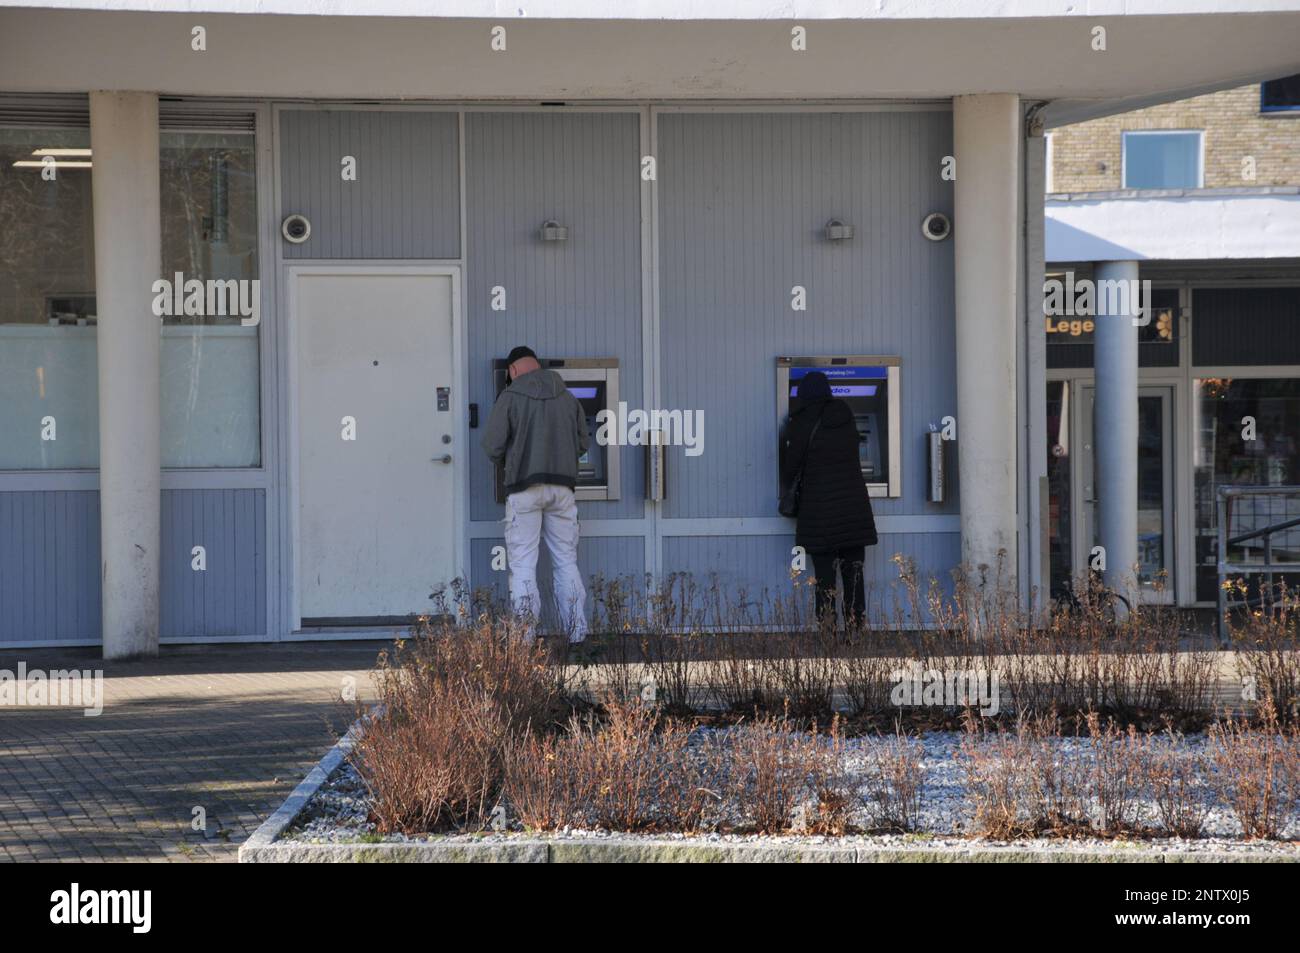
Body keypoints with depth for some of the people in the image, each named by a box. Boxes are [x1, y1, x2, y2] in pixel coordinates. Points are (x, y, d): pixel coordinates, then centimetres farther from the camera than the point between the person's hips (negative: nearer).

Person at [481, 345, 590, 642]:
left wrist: (505, 465, 13)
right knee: (567, 562, 10)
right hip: (562, 487, 4)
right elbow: (583, 442, 13)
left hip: (524, 487, -4)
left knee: (522, 565, -1)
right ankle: (576, 631, 9)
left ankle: (524, 636, -4)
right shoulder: (568, 398, 9)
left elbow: (492, 445, -8)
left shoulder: (510, 397, -5)